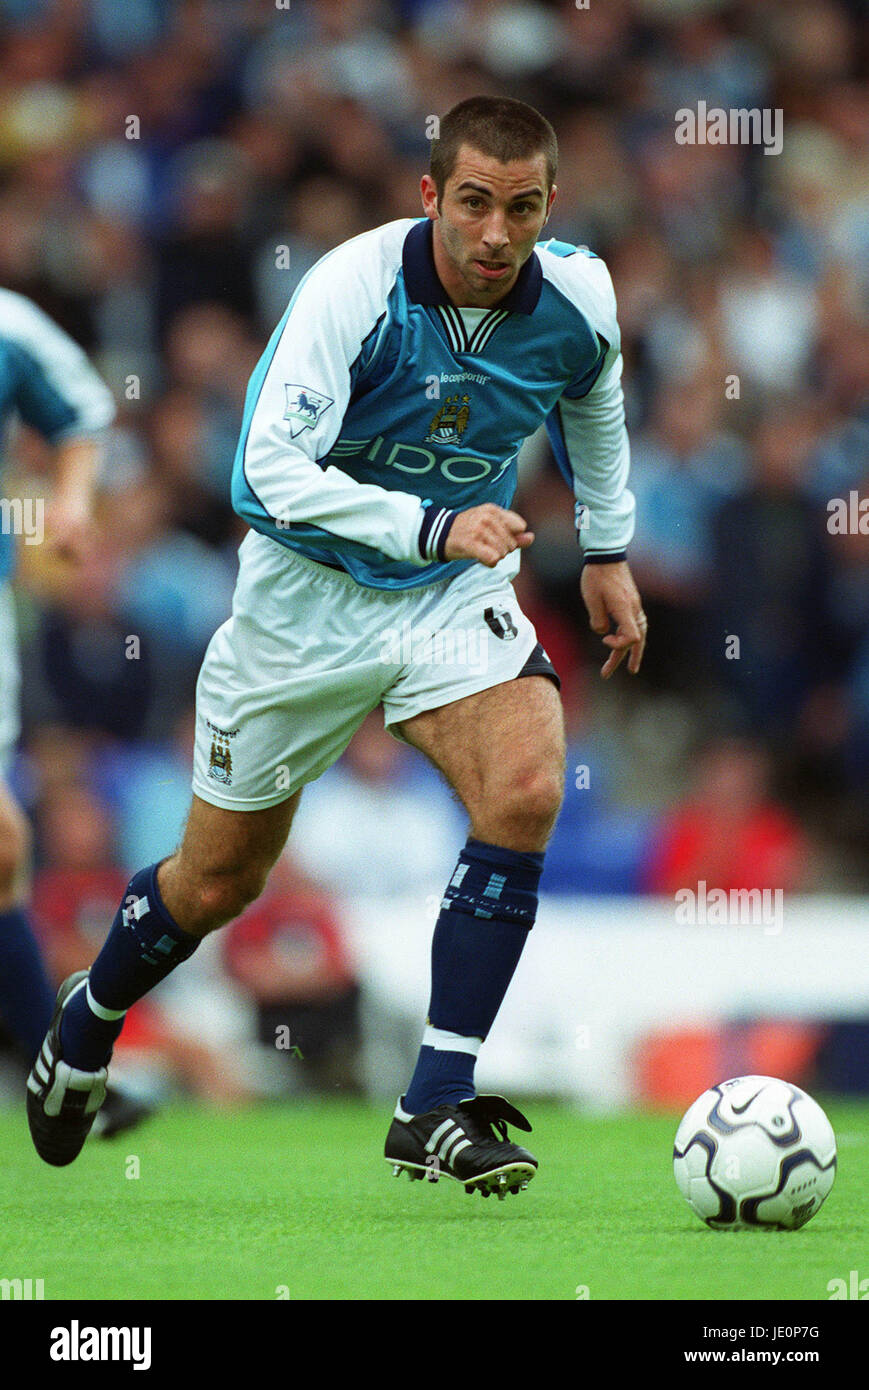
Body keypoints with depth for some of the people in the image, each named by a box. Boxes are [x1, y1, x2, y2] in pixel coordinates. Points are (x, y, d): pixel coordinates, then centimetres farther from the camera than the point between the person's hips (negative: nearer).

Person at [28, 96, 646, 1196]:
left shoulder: (577, 294, -12)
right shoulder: (353, 289, -27)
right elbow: (272, 467, -33)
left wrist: (606, 548, 20)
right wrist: (434, 524, -42)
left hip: (455, 593, 3)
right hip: (308, 588, -3)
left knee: (526, 787, -26)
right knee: (218, 881, 8)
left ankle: (437, 1107, -19)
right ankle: (87, 1025, 42)